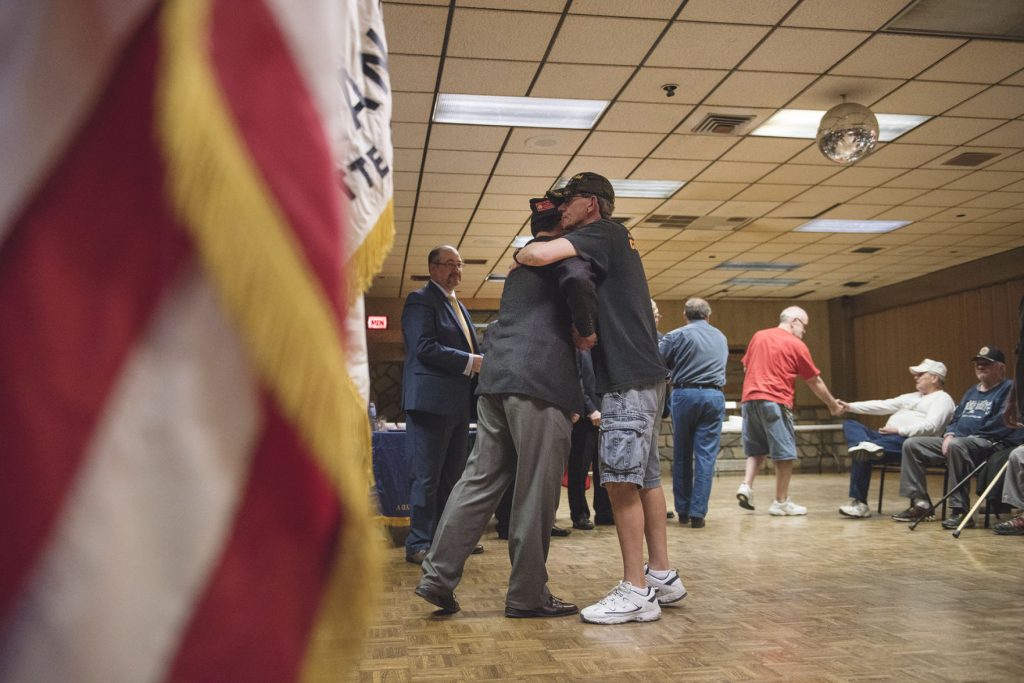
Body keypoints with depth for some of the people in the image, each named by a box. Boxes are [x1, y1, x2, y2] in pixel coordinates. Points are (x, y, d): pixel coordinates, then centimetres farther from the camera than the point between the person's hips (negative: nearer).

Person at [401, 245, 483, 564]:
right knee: (427, 477, -4)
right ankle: (419, 544, 3)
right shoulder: (420, 300, -5)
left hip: (458, 404, 9)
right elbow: (424, 347, -17)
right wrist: (471, 362, -18)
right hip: (431, 402, -9)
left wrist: (482, 361, 5)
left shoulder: (459, 307, 22)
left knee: (453, 476, 14)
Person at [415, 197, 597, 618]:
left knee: (481, 480, 10)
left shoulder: (522, 264, 27)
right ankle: (527, 595, 6)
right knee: (536, 492, -1)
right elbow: (577, 281, -22)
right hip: (539, 381, -8)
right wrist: (586, 329, -9)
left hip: (496, 379, 8)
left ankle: (438, 575, 9)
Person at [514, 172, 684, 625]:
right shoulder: (617, 242, 22)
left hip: (630, 379, -10)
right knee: (645, 479, 13)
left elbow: (539, 254, -22)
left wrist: (518, 257, -2)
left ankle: (635, 592, -6)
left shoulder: (602, 232, -7)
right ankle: (662, 576, 21)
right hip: (642, 378, 10)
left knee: (621, 481, -10)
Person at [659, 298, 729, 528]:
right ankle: (697, 513, -2)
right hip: (714, 396, 2)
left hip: (684, 394, -2)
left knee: (682, 455, 9)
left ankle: (683, 510, 15)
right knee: (706, 455, 1)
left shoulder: (678, 335, -1)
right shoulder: (721, 338, 15)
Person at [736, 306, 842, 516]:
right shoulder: (796, 345, -1)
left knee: (756, 448, 18)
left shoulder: (758, 336, 13)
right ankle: (781, 502, 7)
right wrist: (832, 404, 17)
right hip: (775, 402, -6)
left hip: (749, 398, 6)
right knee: (784, 453, 3)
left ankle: (746, 485, 1)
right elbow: (815, 381, 5)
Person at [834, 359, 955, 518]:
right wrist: (850, 407, 12)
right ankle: (867, 446, -38)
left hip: (910, 442, -9)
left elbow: (930, 426, -15)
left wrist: (899, 430, -22)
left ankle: (858, 502, -23)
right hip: (888, 439, 9)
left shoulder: (942, 399, 3)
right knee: (850, 425, -7)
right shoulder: (912, 397, 31)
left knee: (862, 454, -29)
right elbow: (883, 405, 22)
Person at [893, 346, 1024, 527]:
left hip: (989, 443, -9)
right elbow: (956, 419, 27)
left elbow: (1001, 424, -14)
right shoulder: (971, 392, 26)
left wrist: (957, 437, -17)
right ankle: (920, 503, -7)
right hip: (957, 440, 9)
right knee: (911, 444, -4)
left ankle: (961, 511, -35)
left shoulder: (1008, 389, -1)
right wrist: (949, 434, 1)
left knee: (956, 445, -41)